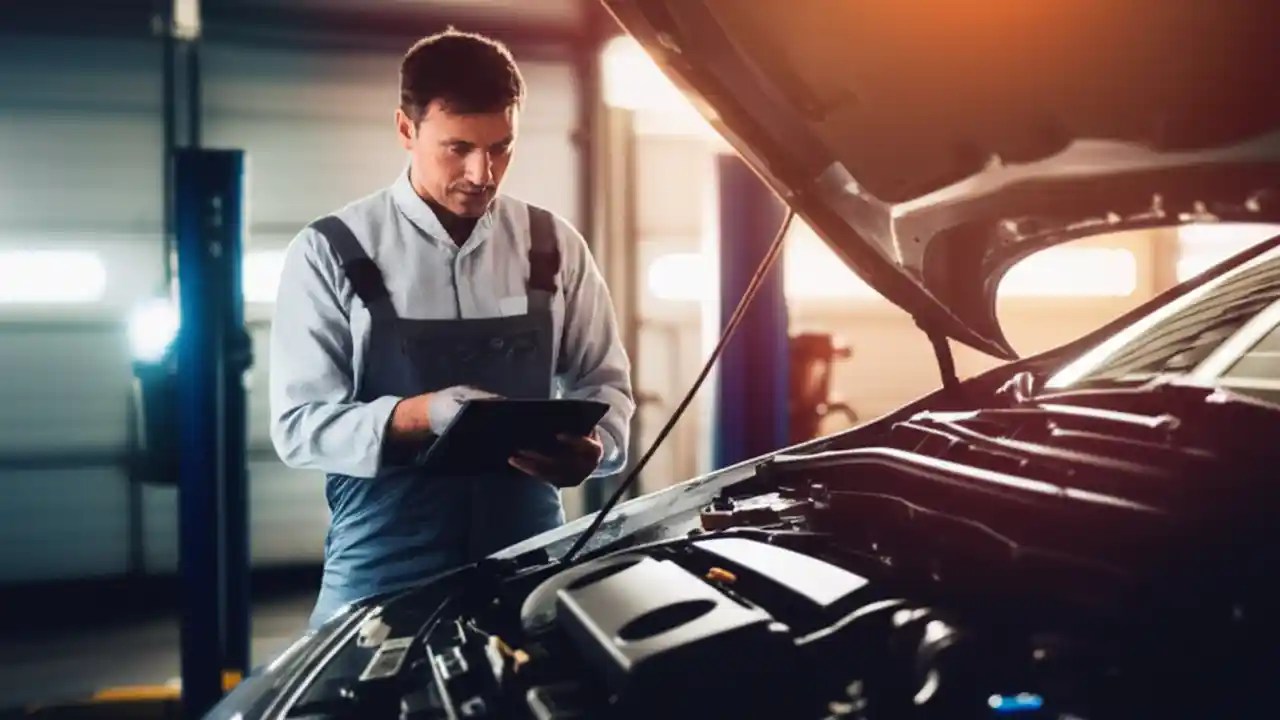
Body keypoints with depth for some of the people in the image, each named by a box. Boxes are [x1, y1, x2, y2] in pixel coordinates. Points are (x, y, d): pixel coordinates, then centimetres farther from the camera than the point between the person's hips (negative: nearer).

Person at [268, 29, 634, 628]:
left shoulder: (555, 247, 4)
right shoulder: (330, 253, -5)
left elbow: (604, 380, 12)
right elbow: (299, 423, -8)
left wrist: (593, 445, -10)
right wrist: (419, 415, -24)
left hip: (529, 558, 3)